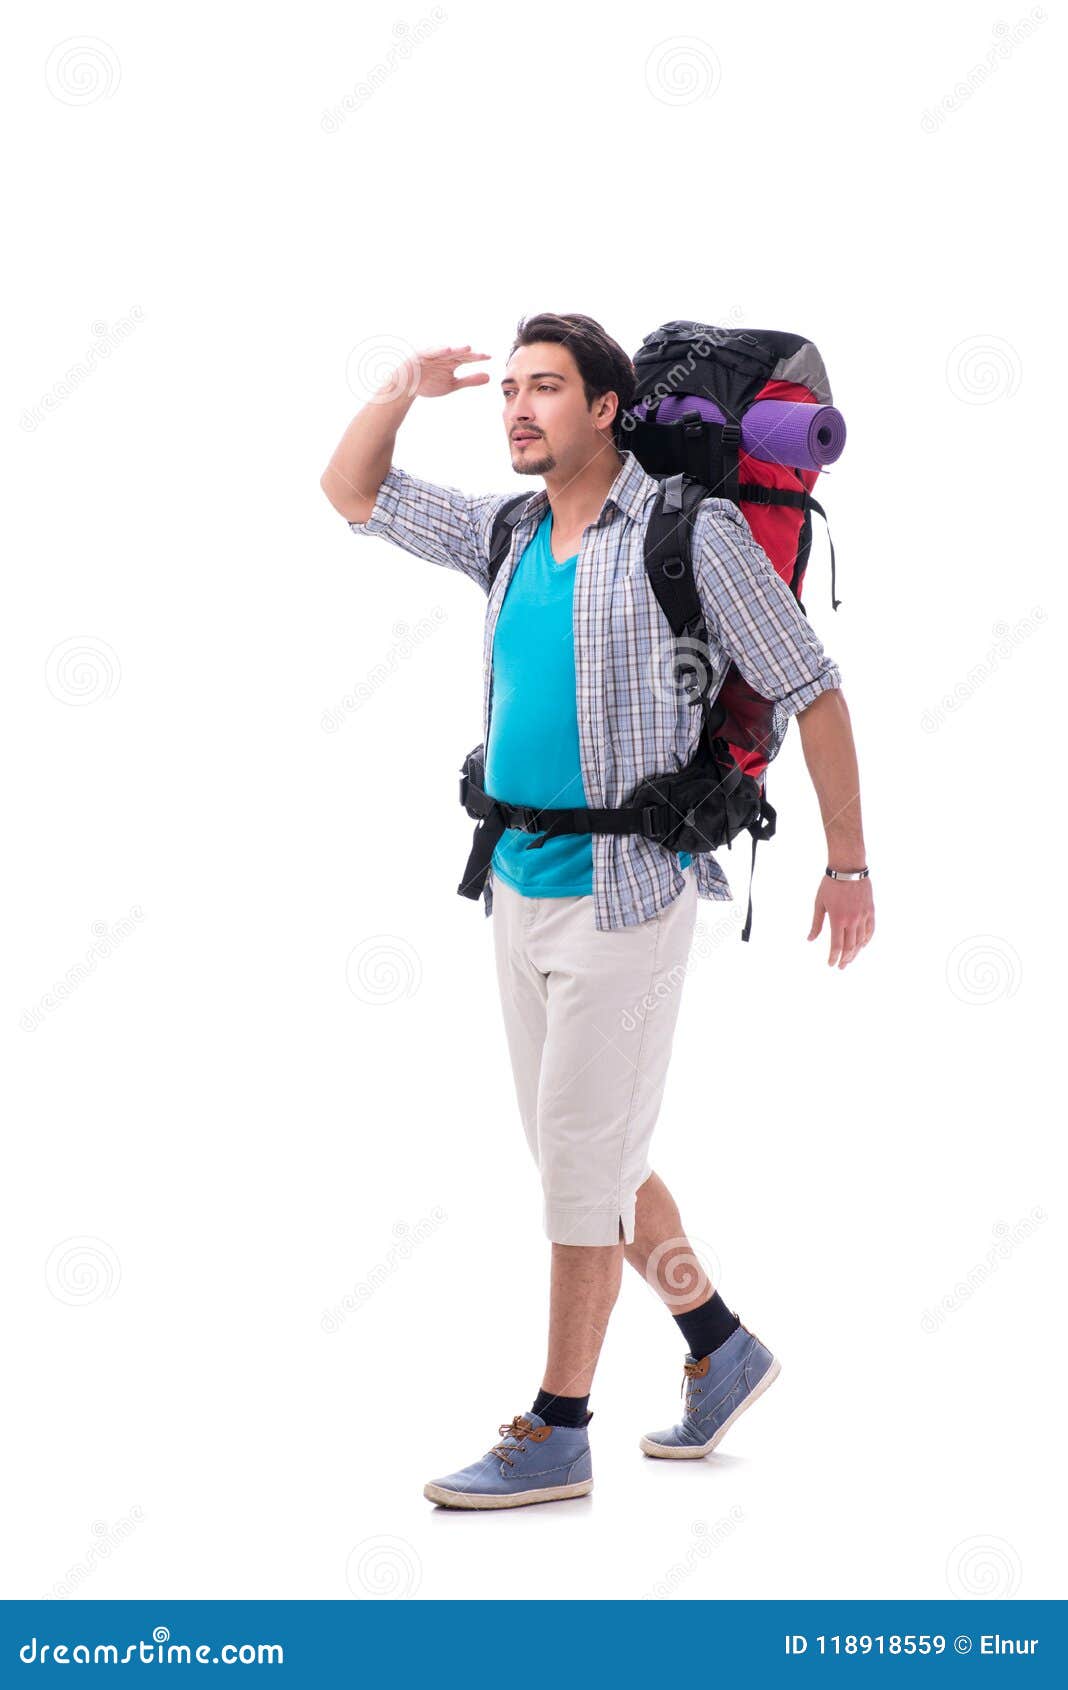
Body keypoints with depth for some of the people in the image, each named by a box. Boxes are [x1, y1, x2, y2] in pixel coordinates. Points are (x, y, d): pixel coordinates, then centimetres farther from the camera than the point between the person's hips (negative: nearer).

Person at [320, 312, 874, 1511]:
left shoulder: (691, 534, -9)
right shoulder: (507, 533, 10)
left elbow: (811, 692, -5)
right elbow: (351, 493, 20)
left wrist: (847, 863, -5)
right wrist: (402, 392, 1)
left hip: (625, 896, -7)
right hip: (521, 891, 7)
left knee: (581, 1161, -3)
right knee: (585, 1155, 15)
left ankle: (557, 1435, 6)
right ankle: (721, 1351, 30)